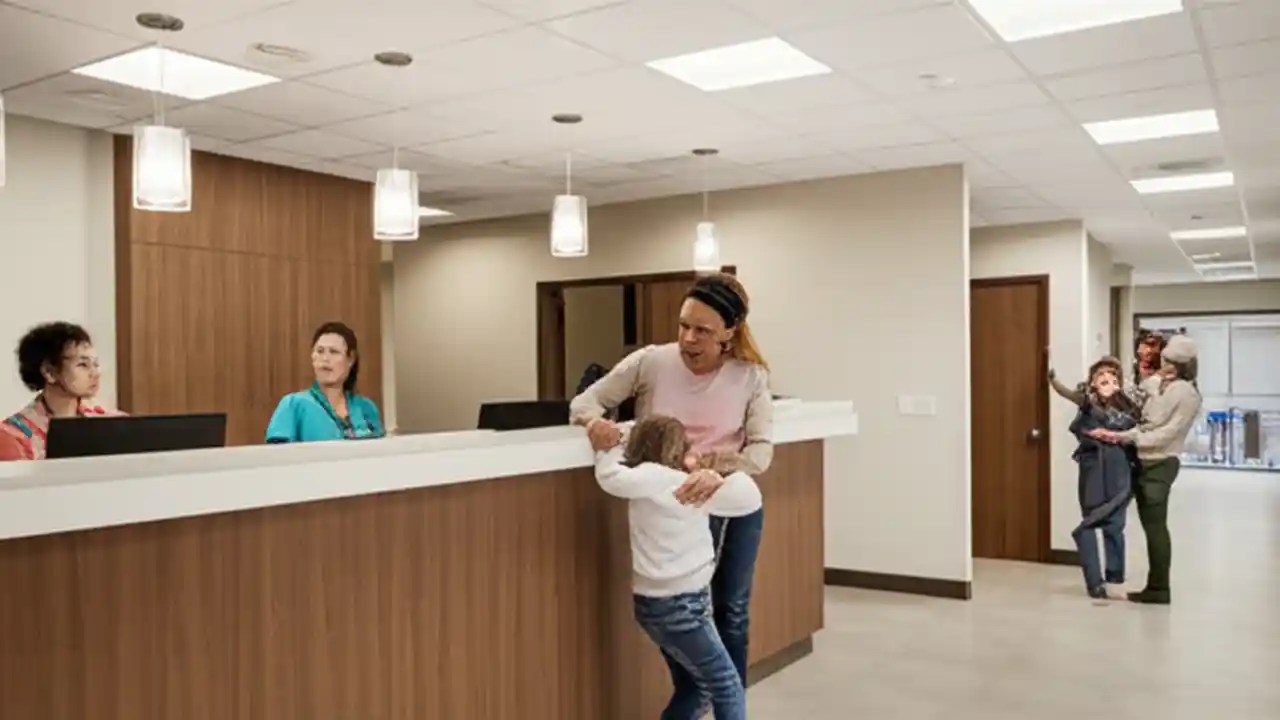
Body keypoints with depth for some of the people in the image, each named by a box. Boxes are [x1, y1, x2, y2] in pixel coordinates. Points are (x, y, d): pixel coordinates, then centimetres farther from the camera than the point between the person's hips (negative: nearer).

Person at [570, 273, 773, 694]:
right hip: (670, 509, 0)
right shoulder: (650, 362, -13)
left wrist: (719, 473, -38)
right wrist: (595, 421, -31)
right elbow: (583, 402, -7)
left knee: (731, 613, 14)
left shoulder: (750, 376, -12)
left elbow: (761, 449, -18)